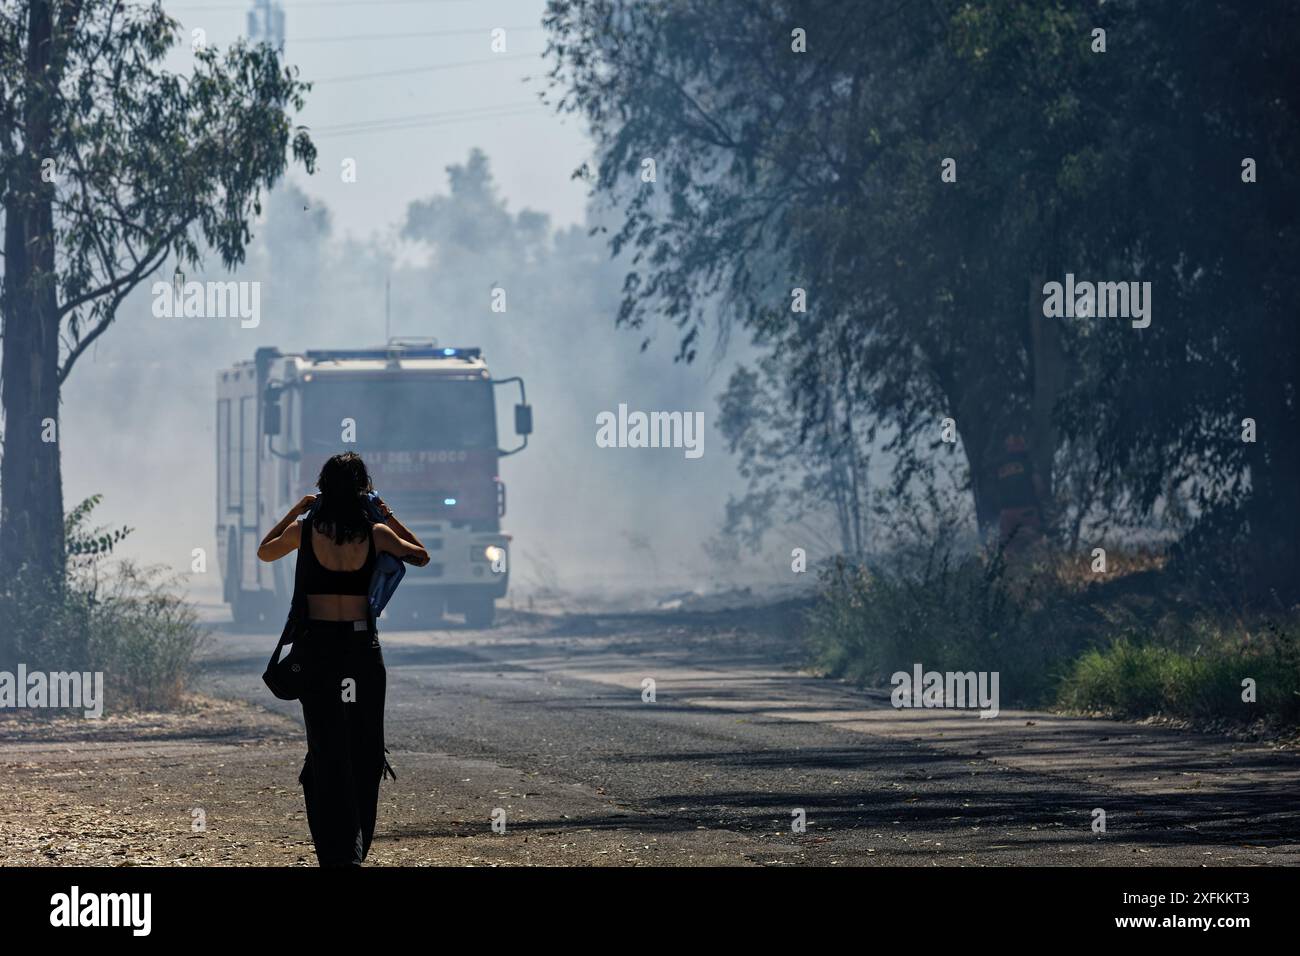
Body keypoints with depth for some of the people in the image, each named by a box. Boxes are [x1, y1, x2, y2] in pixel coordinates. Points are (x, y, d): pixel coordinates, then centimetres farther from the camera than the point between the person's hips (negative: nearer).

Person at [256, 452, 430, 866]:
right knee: (365, 748, 12)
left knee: (326, 750, 1)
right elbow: (421, 556, 14)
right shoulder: (375, 534, -3)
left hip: (318, 645, 0)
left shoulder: (304, 530, -3)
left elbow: (264, 551, 17)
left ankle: (338, 853, -6)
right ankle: (357, 847, 15)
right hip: (363, 645, 1)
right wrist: (389, 516, 15)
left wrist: (295, 511, 20)